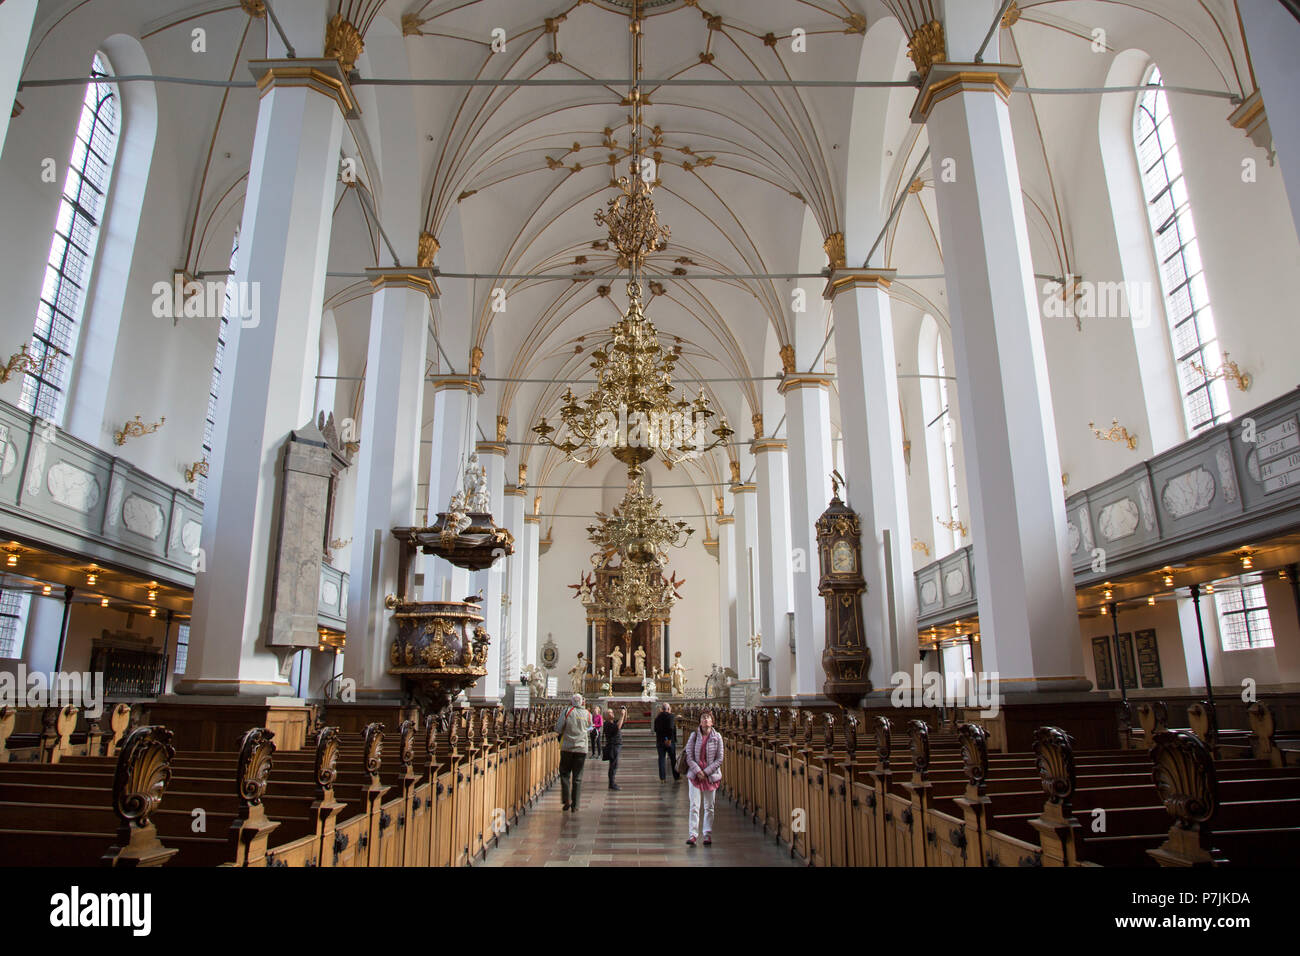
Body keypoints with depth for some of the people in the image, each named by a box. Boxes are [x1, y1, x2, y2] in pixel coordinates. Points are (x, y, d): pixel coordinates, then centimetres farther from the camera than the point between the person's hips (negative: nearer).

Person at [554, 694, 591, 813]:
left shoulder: (566, 711, -6)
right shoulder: (587, 714, 3)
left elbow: (558, 729, -7)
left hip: (567, 748, -2)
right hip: (581, 749, 2)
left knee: (564, 774, 13)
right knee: (577, 778, 7)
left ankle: (566, 801, 5)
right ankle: (575, 805, 8)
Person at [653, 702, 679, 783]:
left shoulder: (657, 718, 6)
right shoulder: (670, 716, -9)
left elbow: (655, 729, 11)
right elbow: (671, 728, -21)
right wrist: (669, 739, -20)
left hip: (660, 741, 3)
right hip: (670, 741, -3)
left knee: (661, 758, 8)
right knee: (673, 759, 7)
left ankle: (662, 778, 7)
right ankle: (676, 777, 14)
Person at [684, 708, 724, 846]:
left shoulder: (717, 737, -1)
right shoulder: (694, 736, -1)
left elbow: (719, 759, -1)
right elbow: (689, 756, -2)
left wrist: (706, 772, -9)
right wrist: (698, 771, -13)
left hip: (711, 775, 1)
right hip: (695, 774, -1)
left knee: (709, 807, 8)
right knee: (694, 806, -6)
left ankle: (708, 834, 18)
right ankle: (692, 835, -2)